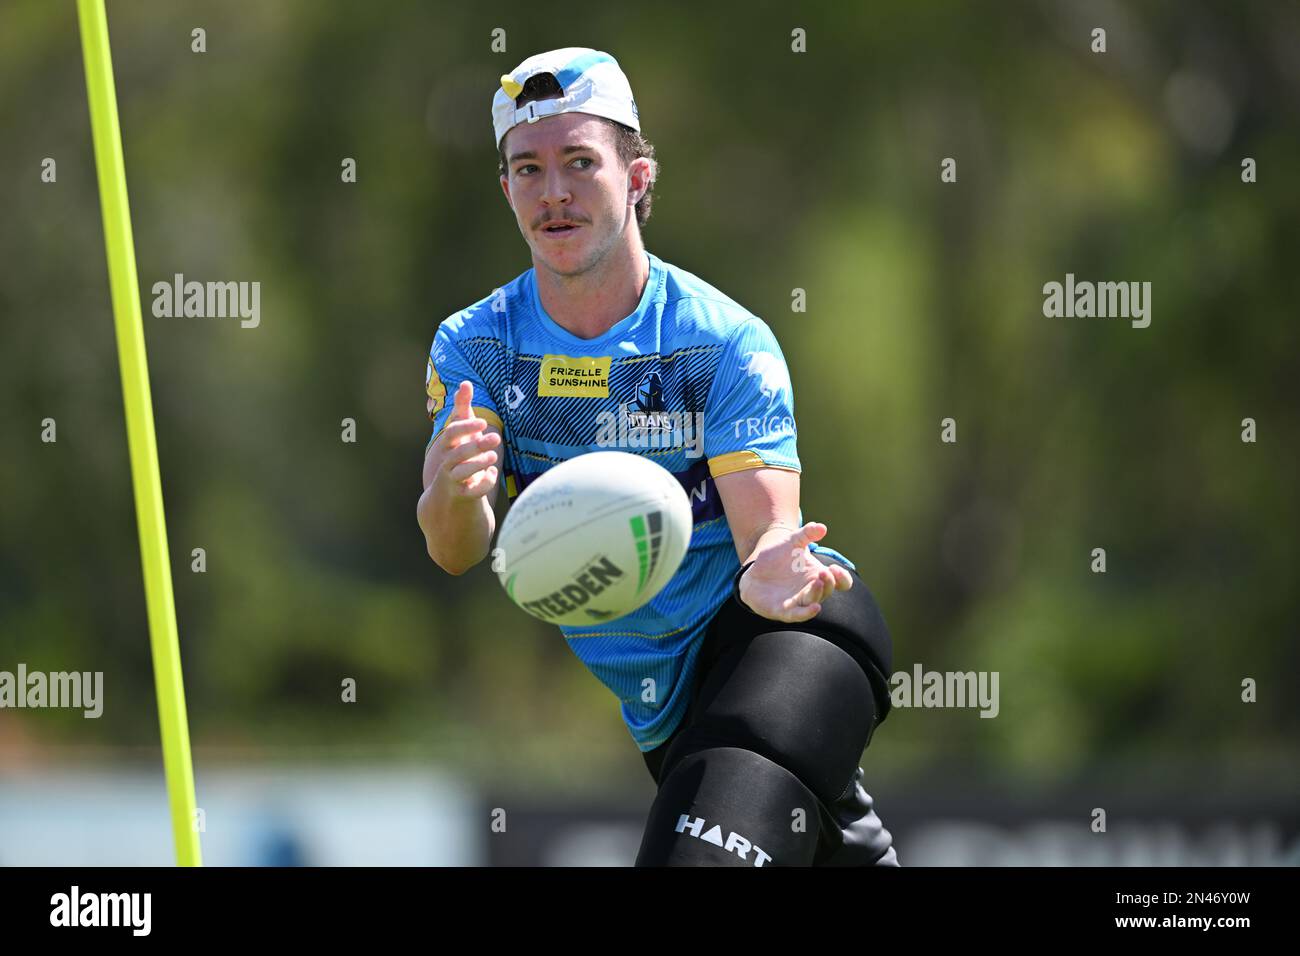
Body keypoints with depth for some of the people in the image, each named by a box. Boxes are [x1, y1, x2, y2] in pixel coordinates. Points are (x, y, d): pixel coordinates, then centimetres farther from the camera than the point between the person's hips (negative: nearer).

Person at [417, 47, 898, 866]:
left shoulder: (729, 342, -11)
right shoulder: (473, 345, -1)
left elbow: (768, 523, -18)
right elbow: (457, 553, -12)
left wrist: (770, 571, -43)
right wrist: (454, 495, -37)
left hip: (788, 635, -5)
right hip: (661, 707, 5)